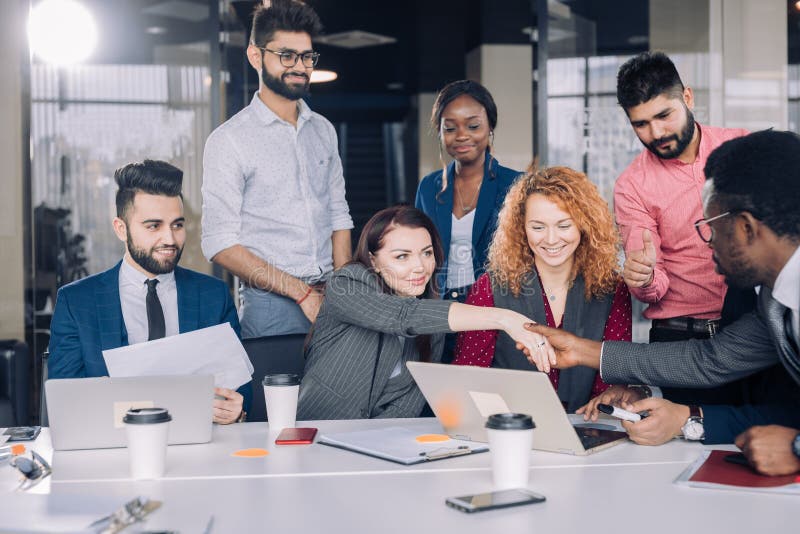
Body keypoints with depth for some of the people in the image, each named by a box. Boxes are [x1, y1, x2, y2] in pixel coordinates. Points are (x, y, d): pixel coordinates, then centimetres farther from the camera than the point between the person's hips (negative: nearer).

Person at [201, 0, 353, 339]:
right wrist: (303, 293, -14)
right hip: (270, 305, -5)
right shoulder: (229, 140, -7)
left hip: (329, 298, 5)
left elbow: (338, 214, 13)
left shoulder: (323, 131, 11)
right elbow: (220, 245, -12)